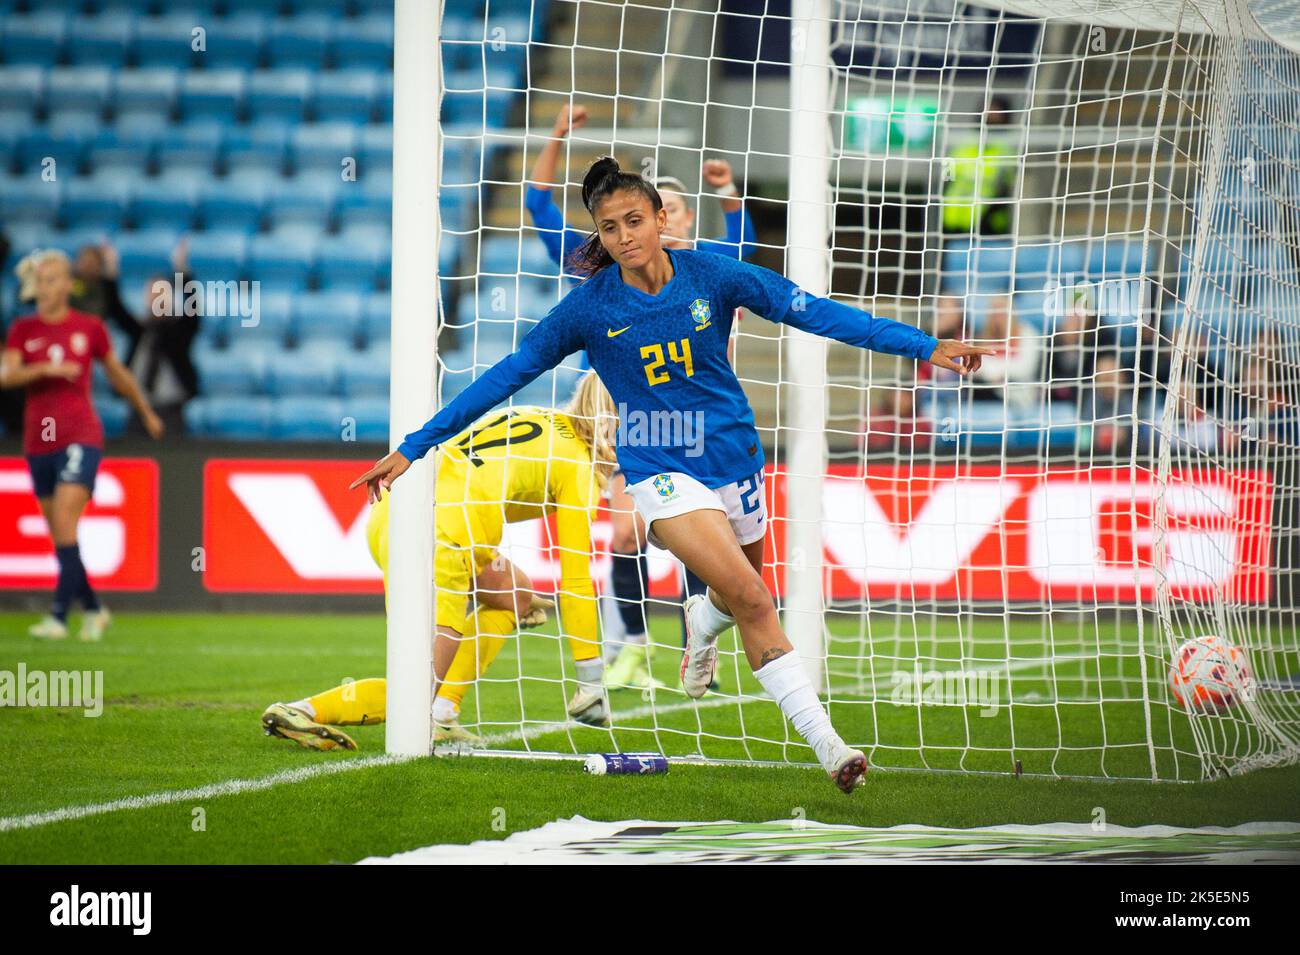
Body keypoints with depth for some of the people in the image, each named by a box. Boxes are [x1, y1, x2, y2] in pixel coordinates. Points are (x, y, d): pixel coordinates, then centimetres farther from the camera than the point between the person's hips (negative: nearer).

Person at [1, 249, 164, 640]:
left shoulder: (89, 328, 2)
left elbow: (117, 374, 17)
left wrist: (146, 413, 28)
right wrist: (46, 369, -24)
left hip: (80, 436, -3)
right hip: (39, 442, 4)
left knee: (64, 522, -18)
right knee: (59, 534, 8)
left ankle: (59, 615, -20)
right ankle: (93, 608, 25)